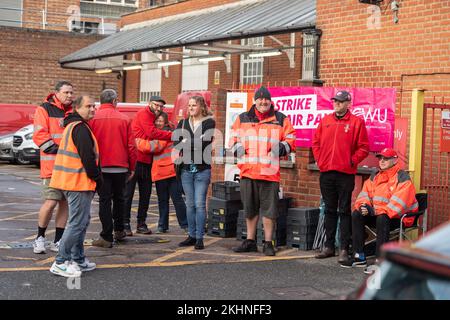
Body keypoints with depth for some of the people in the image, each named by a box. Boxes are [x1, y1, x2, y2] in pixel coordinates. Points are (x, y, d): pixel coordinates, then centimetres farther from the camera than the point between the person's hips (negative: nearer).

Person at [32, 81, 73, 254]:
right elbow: (39, 136, -11)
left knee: (65, 202, 7)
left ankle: (57, 241, 15)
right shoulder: (44, 110, -2)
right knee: (51, 202, -10)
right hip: (52, 165, -5)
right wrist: (57, 150, -16)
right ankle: (40, 237, 9)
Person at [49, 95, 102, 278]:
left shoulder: (72, 126, 19)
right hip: (80, 182, -11)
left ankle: (77, 259, 22)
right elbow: (87, 157, -19)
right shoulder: (81, 128, -14)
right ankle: (61, 263, -5)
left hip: (71, 181, 11)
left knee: (82, 221, 17)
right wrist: (97, 178, -8)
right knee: (78, 223, -8)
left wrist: (96, 178, 19)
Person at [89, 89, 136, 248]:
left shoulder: (93, 119, -5)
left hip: (101, 167, -2)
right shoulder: (124, 119, -1)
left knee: (104, 200, 2)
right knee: (119, 198, 19)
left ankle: (107, 236, -1)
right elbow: (131, 145, 1)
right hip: (121, 167, 2)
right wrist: (132, 167, 10)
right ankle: (119, 230, 27)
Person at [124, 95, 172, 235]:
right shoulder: (144, 114, -8)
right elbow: (152, 133, -20)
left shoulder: (155, 118, 17)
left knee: (145, 194, 10)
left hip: (147, 161, 9)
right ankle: (125, 224, 1)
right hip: (136, 159, -9)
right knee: (128, 193, -2)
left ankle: (141, 224, 17)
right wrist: (173, 135, -20)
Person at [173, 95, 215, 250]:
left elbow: (205, 142, -14)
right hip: (186, 169, 4)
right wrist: (195, 143, -13)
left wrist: (186, 143, -7)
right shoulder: (183, 123, 14)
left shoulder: (209, 123, 1)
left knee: (200, 204, -6)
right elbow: (176, 142, 0)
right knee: (190, 204, 9)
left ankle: (199, 237, -1)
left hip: (202, 169, -4)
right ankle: (192, 235, 16)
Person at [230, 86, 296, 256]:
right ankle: (250, 242, 23)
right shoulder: (243, 119, 12)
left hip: (270, 172, -3)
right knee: (249, 209, 12)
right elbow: (234, 138, 18)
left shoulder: (281, 119, 6)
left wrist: (283, 147, -13)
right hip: (247, 171, 3)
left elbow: (290, 139, 7)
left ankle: (268, 243, 10)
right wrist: (237, 147, -3)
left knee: (269, 209, -1)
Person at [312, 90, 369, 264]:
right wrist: (319, 160, 7)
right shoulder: (325, 120, 11)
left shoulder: (357, 122, -1)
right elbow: (316, 142, 16)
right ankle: (328, 246, 20)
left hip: (345, 173, -4)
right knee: (329, 210, 12)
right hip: (326, 172, 4)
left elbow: (363, 147, -2)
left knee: (344, 211, -1)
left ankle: (344, 248, 2)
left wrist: (351, 161, -8)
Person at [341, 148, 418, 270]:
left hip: (398, 217, -7)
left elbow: (399, 201, -22)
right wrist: (363, 205, -13)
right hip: (377, 215, 7)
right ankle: (359, 257, -11)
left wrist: (377, 211, -27)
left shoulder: (402, 177, -10)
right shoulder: (375, 177, 13)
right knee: (356, 215, -11)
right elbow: (365, 194, 11)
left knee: (382, 219, -36)